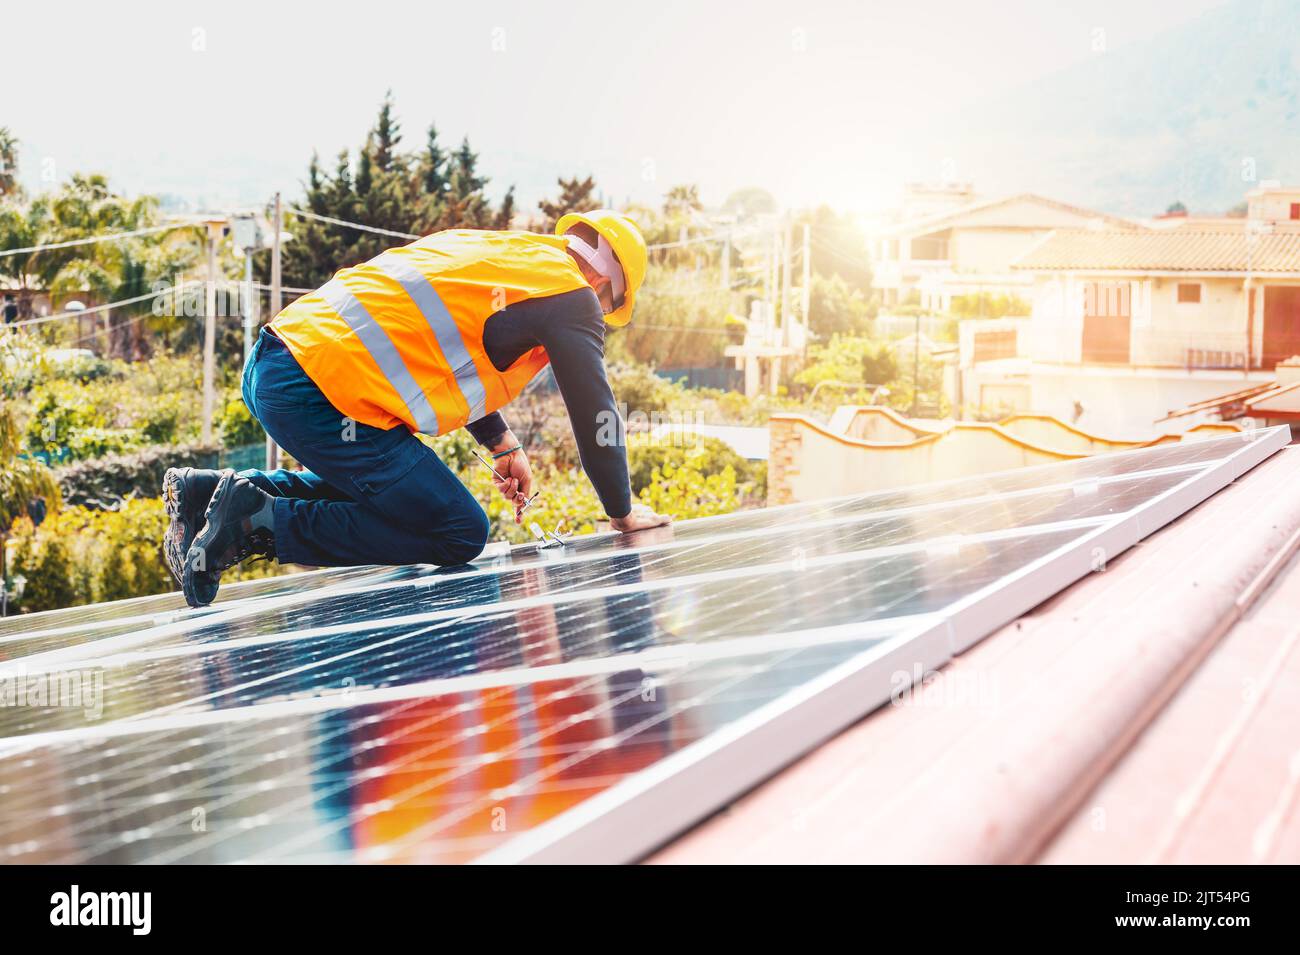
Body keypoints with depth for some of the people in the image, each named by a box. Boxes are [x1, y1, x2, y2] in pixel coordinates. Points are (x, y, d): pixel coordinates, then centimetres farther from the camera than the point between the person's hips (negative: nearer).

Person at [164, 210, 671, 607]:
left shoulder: (497, 248, 25)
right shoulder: (572, 296, 0)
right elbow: (595, 416, 2)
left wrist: (502, 444, 33)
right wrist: (624, 513, 16)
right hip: (325, 395, -10)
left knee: (378, 483, 31)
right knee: (461, 534, -1)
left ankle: (208, 491, 18)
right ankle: (261, 521, -10)